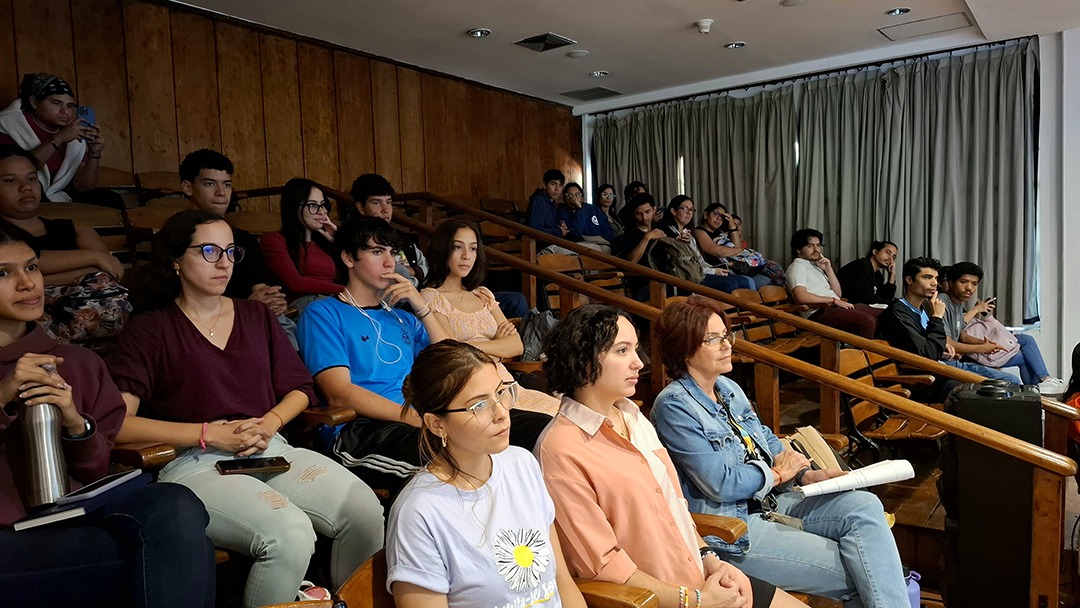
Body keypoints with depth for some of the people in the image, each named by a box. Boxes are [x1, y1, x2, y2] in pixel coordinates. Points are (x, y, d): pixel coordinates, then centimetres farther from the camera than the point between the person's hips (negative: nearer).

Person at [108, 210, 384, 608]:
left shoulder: (257, 316, 19)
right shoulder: (148, 331, 4)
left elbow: (299, 389, 18)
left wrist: (270, 422, -3)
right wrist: (208, 434, -12)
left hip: (271, 450, 5)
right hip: (195, 464, -4)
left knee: (365, 510, -21)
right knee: (291, 536, -33)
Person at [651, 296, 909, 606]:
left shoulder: (728, 388, 9)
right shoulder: (674, 406, -18)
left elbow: (768, 441, 15)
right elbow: (721, 484, -20)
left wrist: (808, 474, -3)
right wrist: (777, 473, -6)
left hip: (770, 501, 8)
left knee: (865, 506, -12)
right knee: (857, 573, -14)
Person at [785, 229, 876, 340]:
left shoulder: (816, 266, 25)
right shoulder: (797, 266, -2)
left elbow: (838, 293, 22)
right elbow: (801, 297, -20)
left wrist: (828, 269, 10)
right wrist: (834, 300, -15)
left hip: (835, 307, 9)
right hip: (819, 313, -9)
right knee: (867, 321, -27)